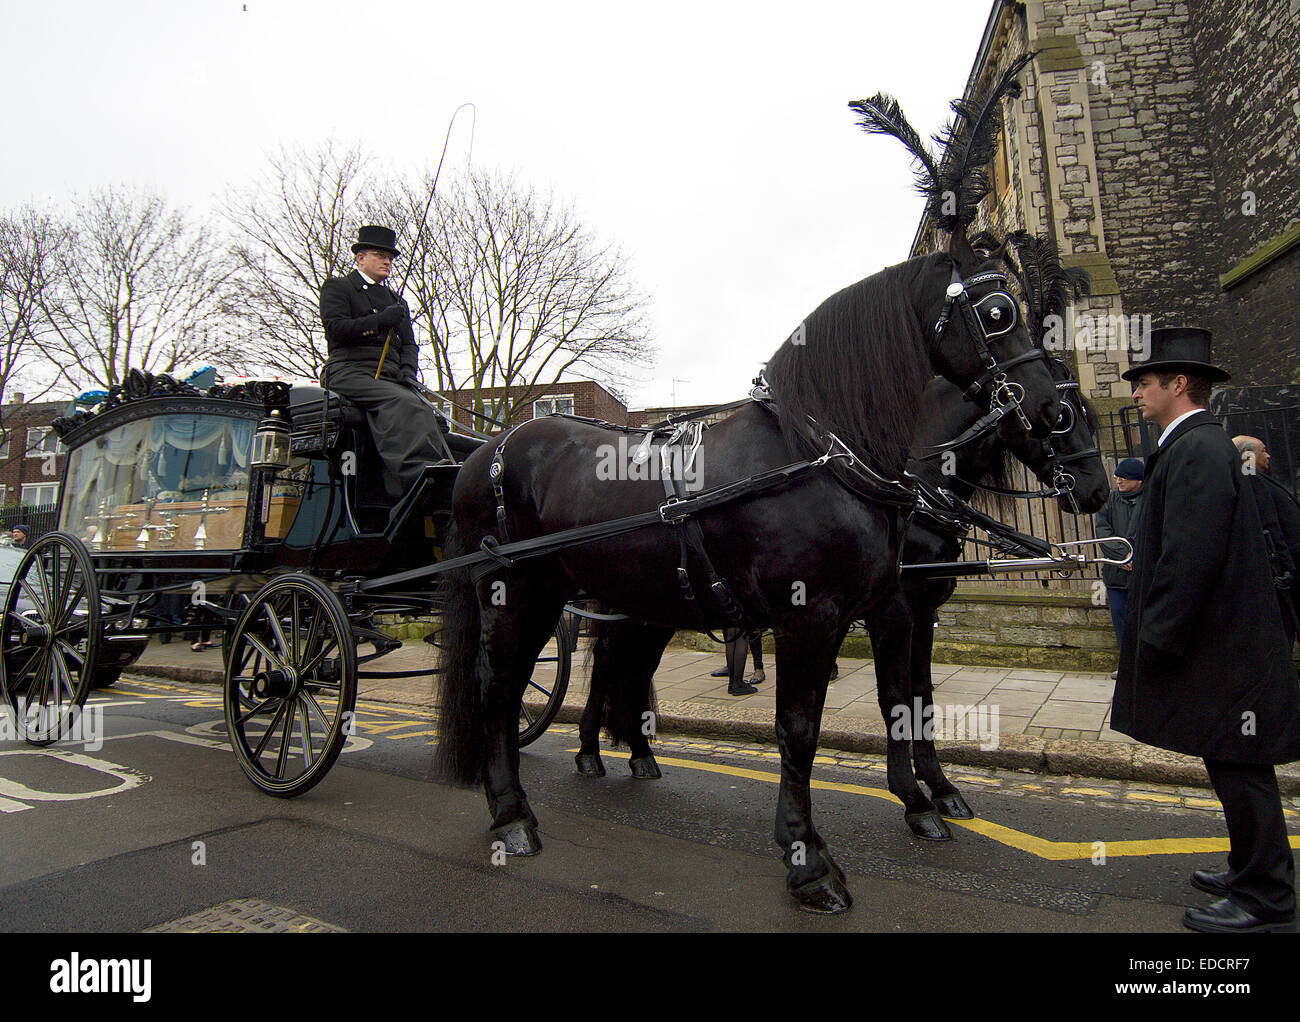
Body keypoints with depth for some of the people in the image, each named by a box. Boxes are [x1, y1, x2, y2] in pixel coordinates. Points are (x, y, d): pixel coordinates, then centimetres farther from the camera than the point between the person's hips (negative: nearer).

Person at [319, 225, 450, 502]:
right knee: (401, 403, -35)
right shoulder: (337, 287, 15)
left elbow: (408, 345, 23)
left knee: (428, 413, -27)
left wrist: (408, 374, 0)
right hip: (350, 372, -5)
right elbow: (335, 328, -2)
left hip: (390, 377, 5)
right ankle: (417, 472, -48)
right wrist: (380, 320, -15)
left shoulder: (397, 302, 32)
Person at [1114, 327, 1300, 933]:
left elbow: (1191, 559, -25)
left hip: (1220, 651, -10)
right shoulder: (1196, 445, 13)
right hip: (1220, 643, 10)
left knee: (1239, 771, 3)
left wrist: (1157, 636, -20)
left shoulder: (1198, 450, -19)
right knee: (1236, 771, 19)